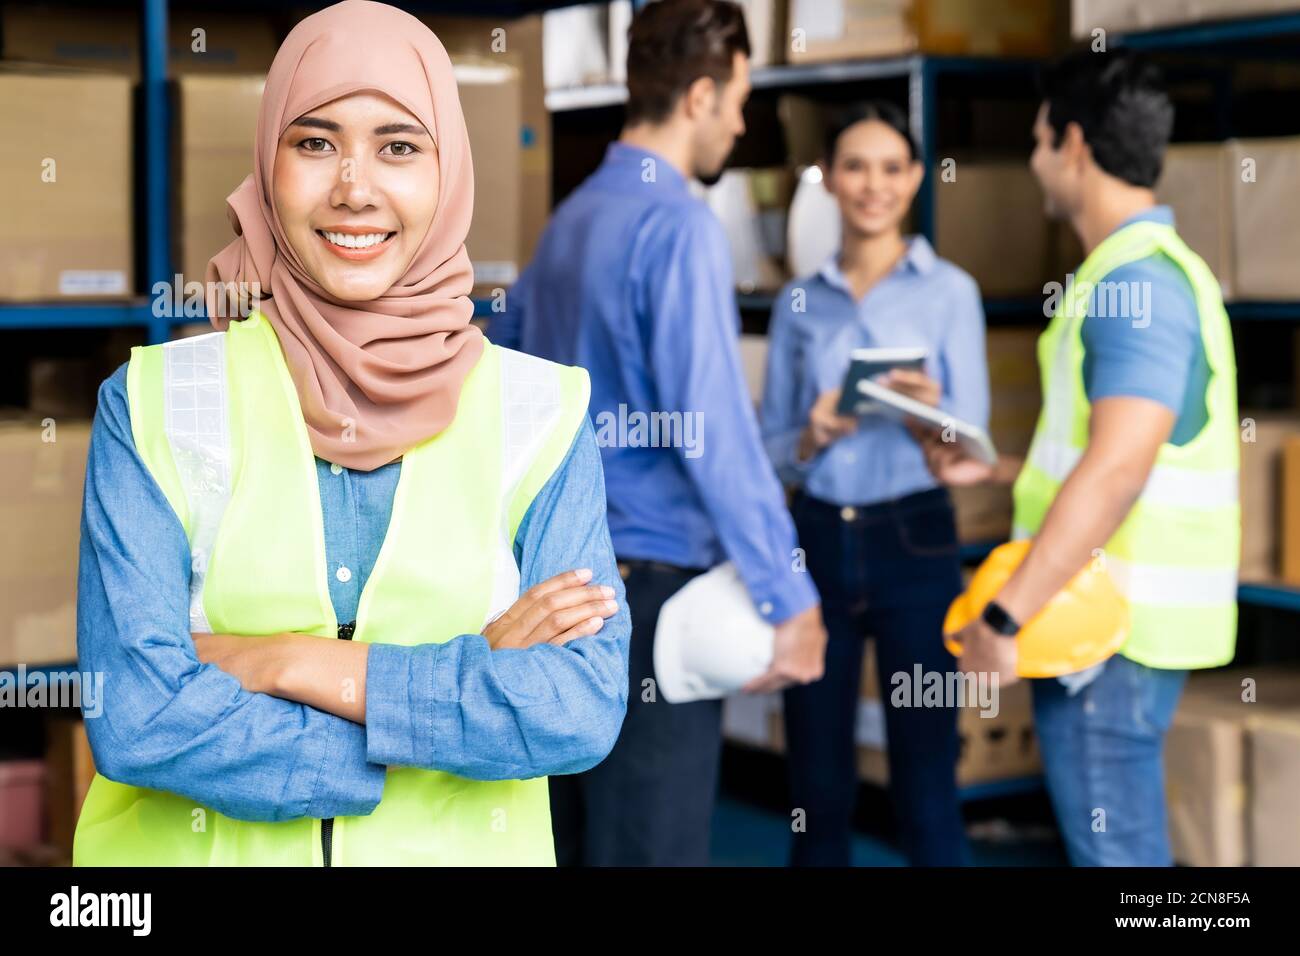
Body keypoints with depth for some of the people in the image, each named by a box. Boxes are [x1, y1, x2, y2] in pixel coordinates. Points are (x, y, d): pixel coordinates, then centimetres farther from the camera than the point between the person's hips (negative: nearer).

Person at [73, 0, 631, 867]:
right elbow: (134, 717, -17)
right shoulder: (156, 404, -8)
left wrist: (295, 665, -19)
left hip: (462, 851, 1)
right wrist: (469, 687, -18)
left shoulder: (540, 413, -5)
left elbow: (587, 705, -14)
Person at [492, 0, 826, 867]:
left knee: (579, 828, 16)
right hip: (653, 575, -9)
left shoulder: (573, 217, 12)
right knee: (652, 841, -3)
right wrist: (788, 595, -19)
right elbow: (712, 429, -22)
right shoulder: (679, 226, -15)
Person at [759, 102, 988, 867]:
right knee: (818, 785, 7)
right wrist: (812, 437, -13)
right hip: (818, 539, 3)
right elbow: (769, 444, 9)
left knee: (926, 785, -1)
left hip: (913, 542, -3)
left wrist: (931, 410, -25)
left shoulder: (949, 291, 1)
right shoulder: (799, 302, 9)